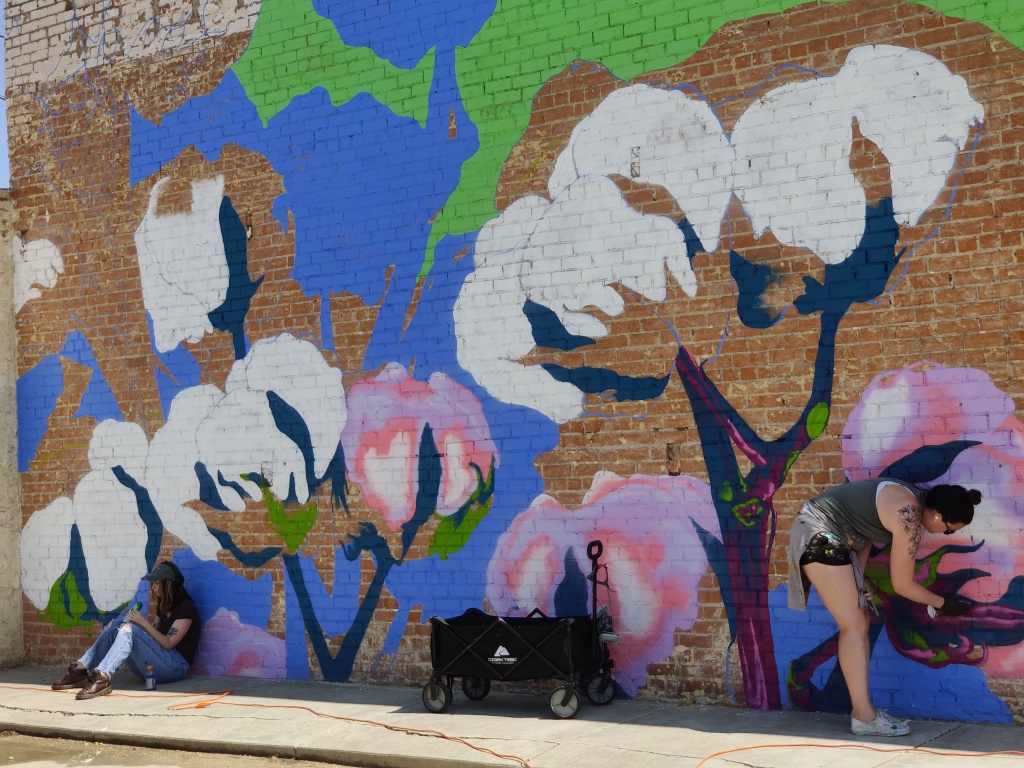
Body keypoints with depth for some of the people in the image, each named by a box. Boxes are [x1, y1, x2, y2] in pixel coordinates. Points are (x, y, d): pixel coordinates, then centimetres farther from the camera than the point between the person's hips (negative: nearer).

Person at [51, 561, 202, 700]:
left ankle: (102, 678, -44)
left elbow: (168, 643, -13)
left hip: (175, 666, -8)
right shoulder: (164, 605, 20)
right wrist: (136, 620, 2)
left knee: (129, 630, -28)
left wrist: (144, 622, -15)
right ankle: (81, 670, -16)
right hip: (151, 664, 8)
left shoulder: (185, 607, -6)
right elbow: (154, 636, 16)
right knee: (117, 623, -2)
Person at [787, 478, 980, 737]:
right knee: (854, 626, -9)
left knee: (861, 622, 10)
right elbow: (902, 585, -12)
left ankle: (862, 710, 12)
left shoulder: (909, 499, 7)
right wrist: (942, 603, 3)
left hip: (831, 536, 10)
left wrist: (857, 580, 7)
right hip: (819, 534, -10)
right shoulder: (910, 519, -20)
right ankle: (864, 718, -8)